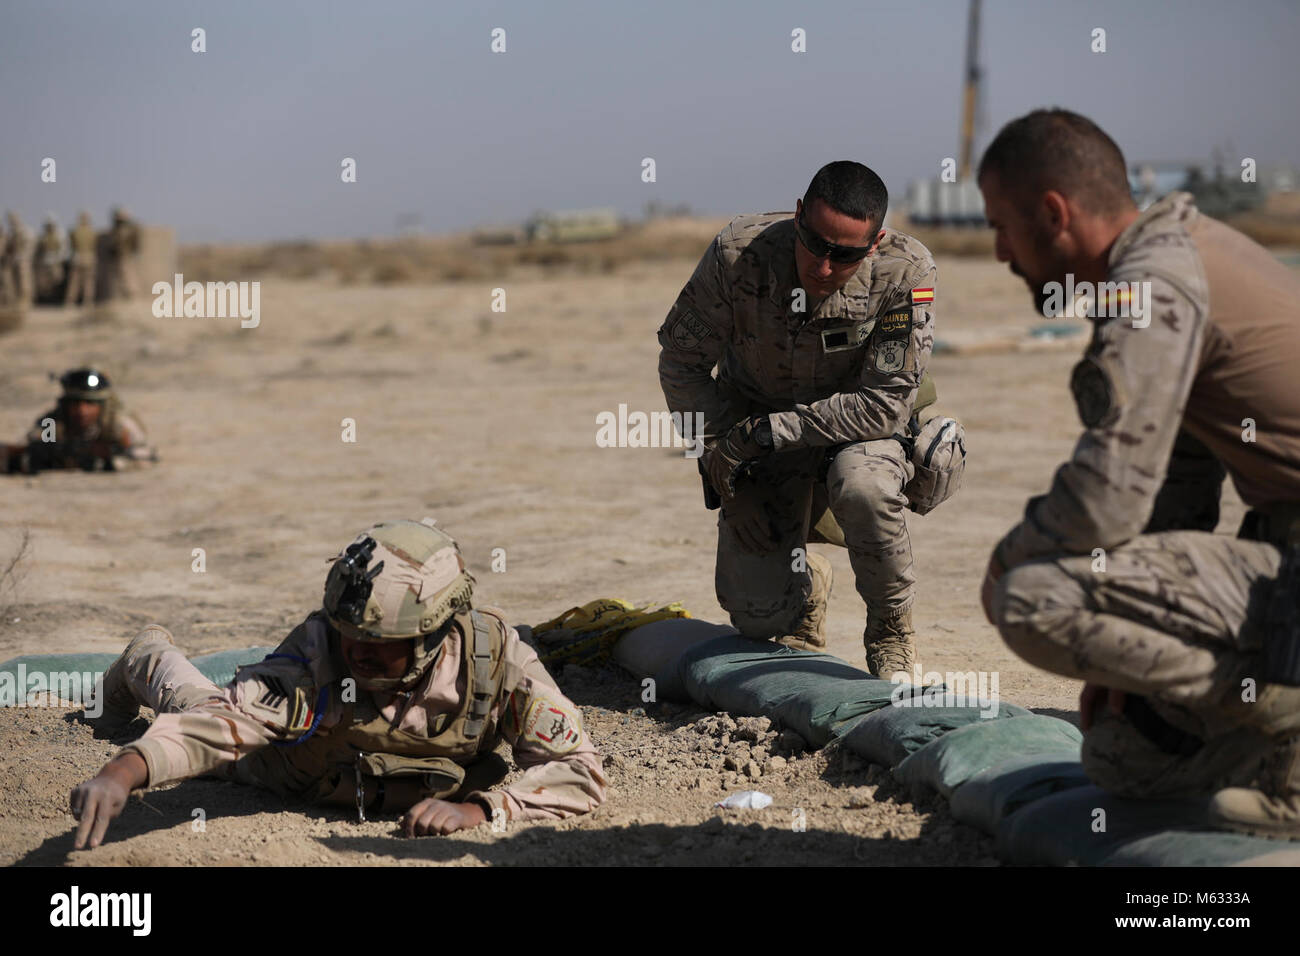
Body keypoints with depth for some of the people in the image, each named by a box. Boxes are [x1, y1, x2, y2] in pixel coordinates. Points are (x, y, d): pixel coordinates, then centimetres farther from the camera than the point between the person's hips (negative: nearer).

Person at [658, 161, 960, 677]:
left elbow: (884, 402, -25)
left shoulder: (904, 273, -26)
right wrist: (728, 477, -14)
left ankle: (892, 631, -9)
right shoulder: (737, 254, -23)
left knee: (862, 485, -37)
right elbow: (681, 364, -11)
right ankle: (806, 581, 30)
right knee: (759, 614, -10)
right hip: (757, 429, 1)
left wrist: (766, 433, -28)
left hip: (859, 426, -1)